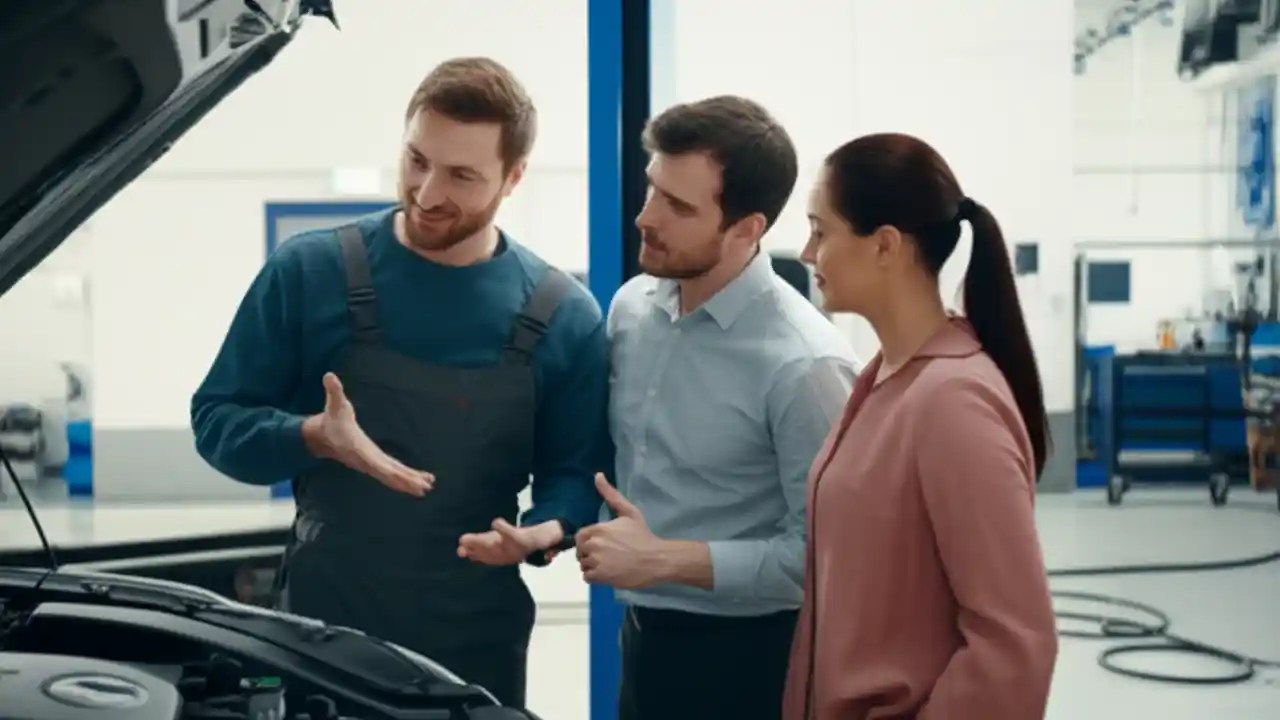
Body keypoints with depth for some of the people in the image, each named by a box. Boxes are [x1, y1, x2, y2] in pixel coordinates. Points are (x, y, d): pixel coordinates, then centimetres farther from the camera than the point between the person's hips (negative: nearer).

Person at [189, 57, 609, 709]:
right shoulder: (310, 272, -5)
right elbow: (217, 418, -1)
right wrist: (315, 438, -21)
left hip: (479, 639, 1)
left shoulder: (563, 316, -2)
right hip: (322, 623, -1)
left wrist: (541, 533, -19)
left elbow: (574, 473, 4)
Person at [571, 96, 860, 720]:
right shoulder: (630, 307, 0)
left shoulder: (803, 364, -20)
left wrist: (665, 559, -20)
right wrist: (610, 545, -2)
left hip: (747, 658, -6)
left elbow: (823, 550, -20)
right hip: (643, 640, 6)